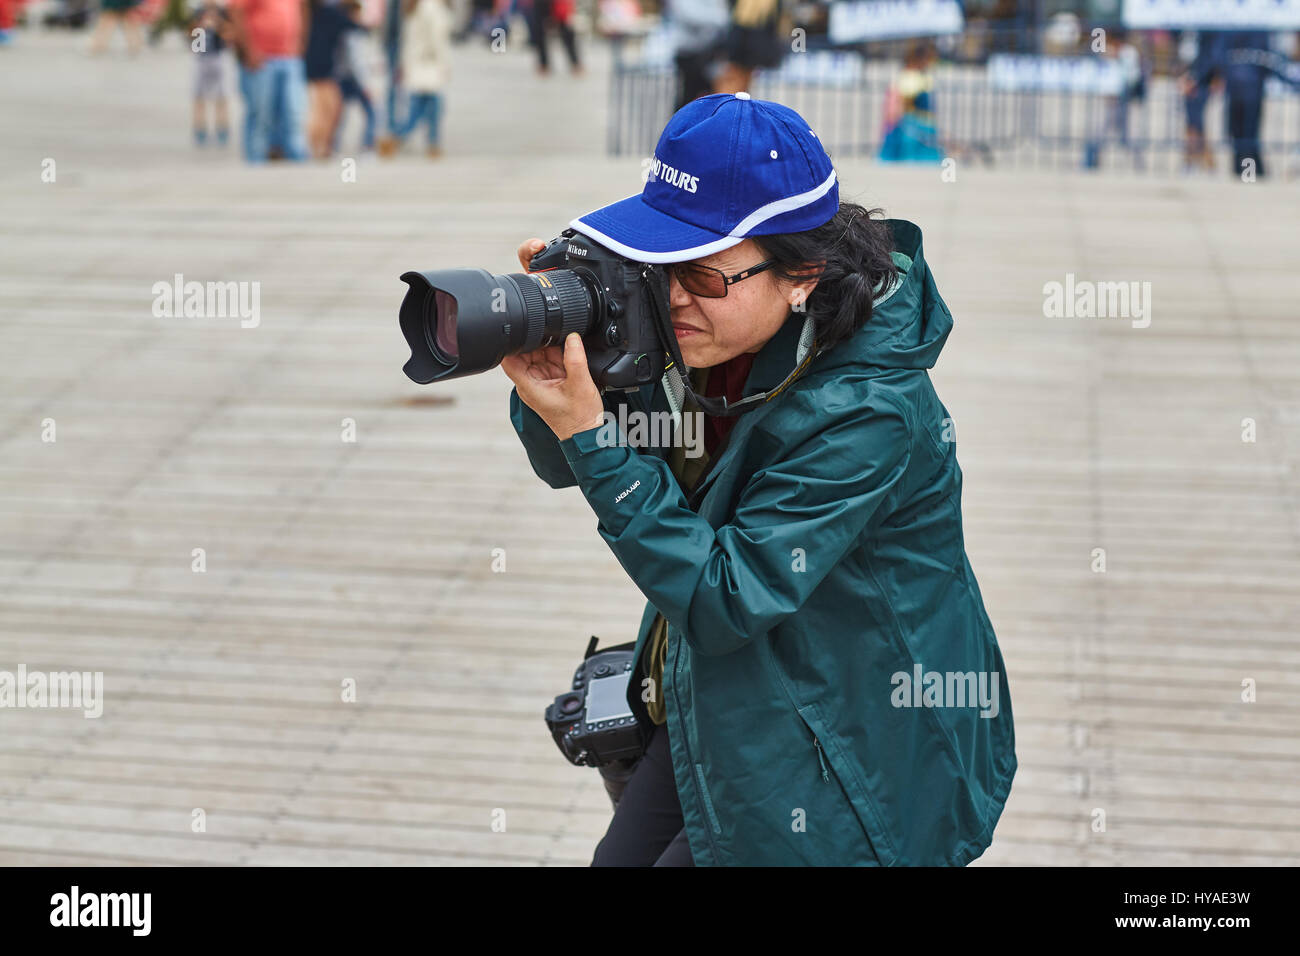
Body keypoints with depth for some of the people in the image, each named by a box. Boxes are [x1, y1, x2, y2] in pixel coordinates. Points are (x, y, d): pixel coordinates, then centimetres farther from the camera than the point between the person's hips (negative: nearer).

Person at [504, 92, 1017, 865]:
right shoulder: (715, 337, -9)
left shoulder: (867, 414, -30)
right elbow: (565, 467, 2)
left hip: (846, 752, -7)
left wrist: (589, 433, -35)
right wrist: (553, 361, -21)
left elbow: (725, 601, -31)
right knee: (620, 859, 14)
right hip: (722, 704, 8)